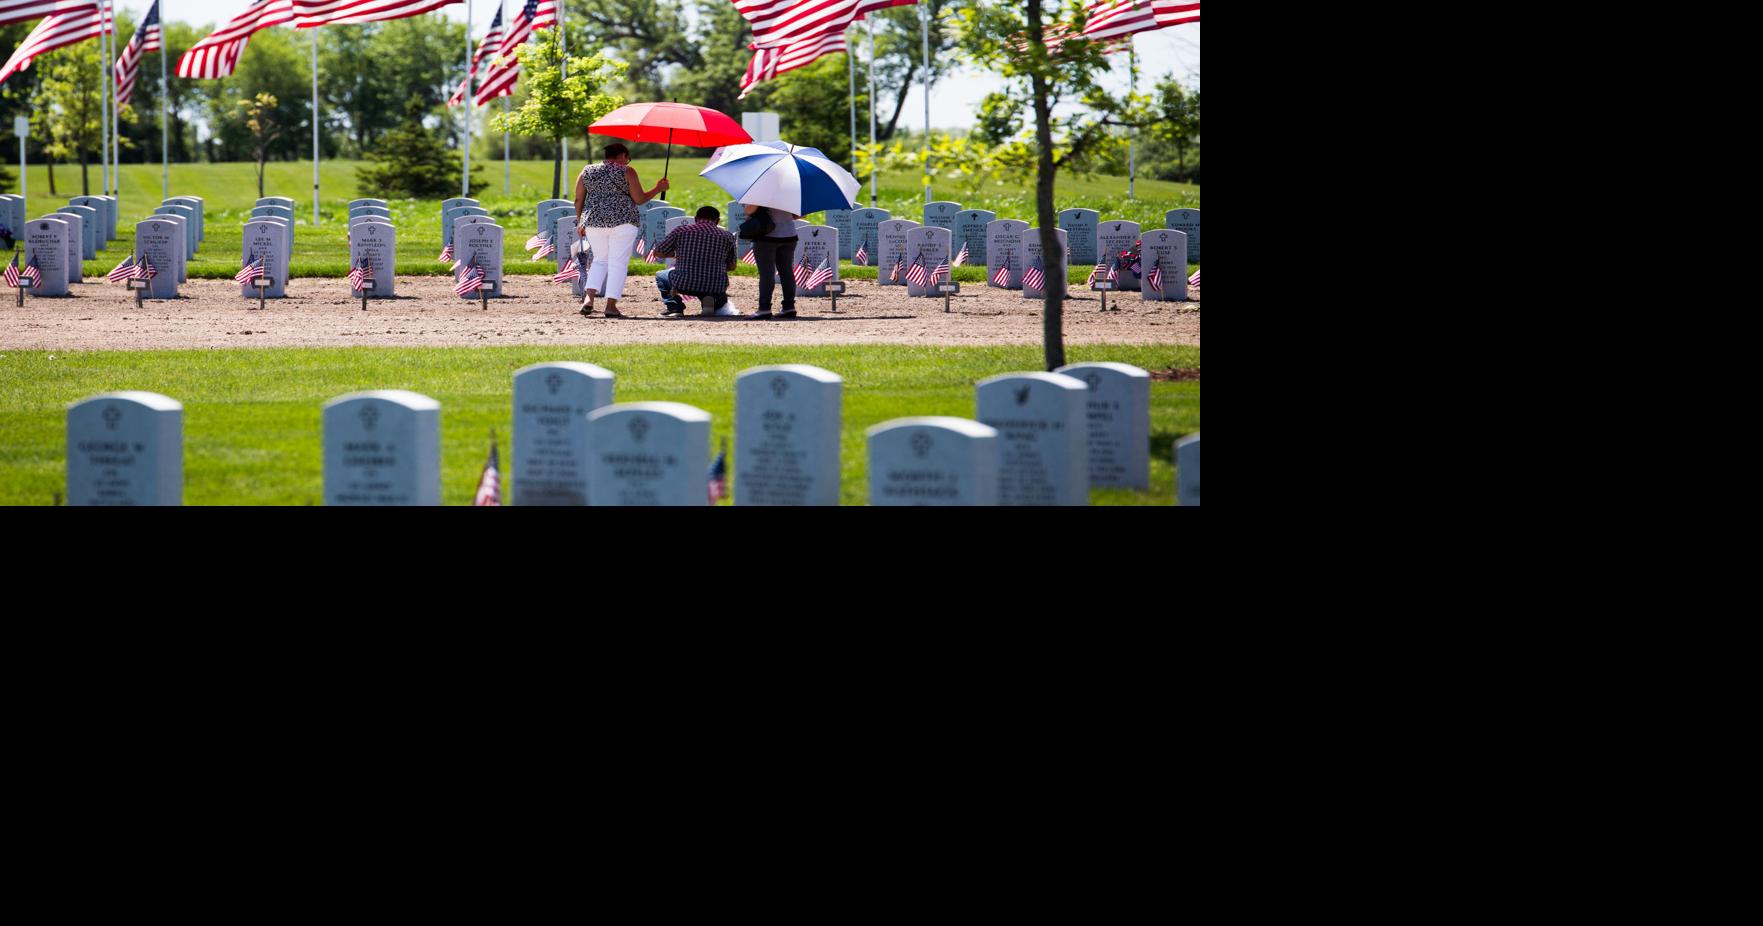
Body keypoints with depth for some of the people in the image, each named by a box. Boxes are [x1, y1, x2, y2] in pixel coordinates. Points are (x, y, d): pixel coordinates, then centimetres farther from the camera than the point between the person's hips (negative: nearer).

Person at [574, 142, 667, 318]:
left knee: (600, 260, 17)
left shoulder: (587, 171, 9)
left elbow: (578, 200, 10)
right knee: (618, 263, 2)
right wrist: (658, 189, 11)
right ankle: (611, 305, -3)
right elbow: (639, 199, -3)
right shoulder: (627, 172, -2)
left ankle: (589, 298, -1)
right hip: (622, 221, -4)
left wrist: (580, 221, 21)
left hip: (594, 222, 4)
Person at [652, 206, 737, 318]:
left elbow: (658, 253, 12)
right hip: (715, 287, 1)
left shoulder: (681, 230, 5)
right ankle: (710, 301, 0)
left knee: (661, 277, 31)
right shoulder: (726, 235, 8)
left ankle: (675, 308, 7)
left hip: (684, 284, -1)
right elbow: (731, 266, 17)